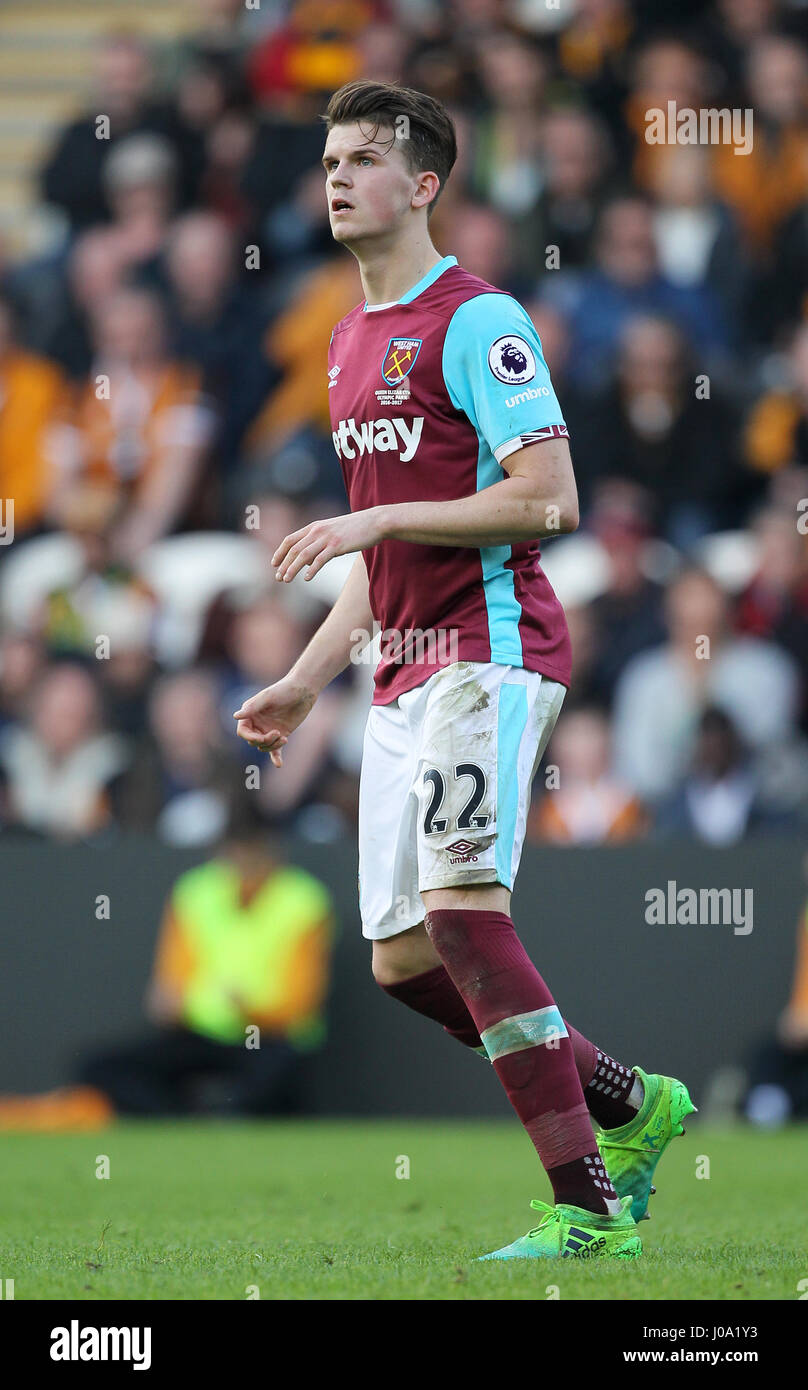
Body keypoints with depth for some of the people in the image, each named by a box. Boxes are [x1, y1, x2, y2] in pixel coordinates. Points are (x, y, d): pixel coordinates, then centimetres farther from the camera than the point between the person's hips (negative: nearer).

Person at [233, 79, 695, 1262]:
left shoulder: (477, 322, -9)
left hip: (490, 652, -9)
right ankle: (633, 1107, 21)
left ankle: (589, 1209, -20)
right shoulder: (351, 342, 19)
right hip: (404, 674, 9)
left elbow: (546, 500, -17)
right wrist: (306, 679, 22)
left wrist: (372, 519, -18)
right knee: (404, 962, 5)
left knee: (463, 908, -23)